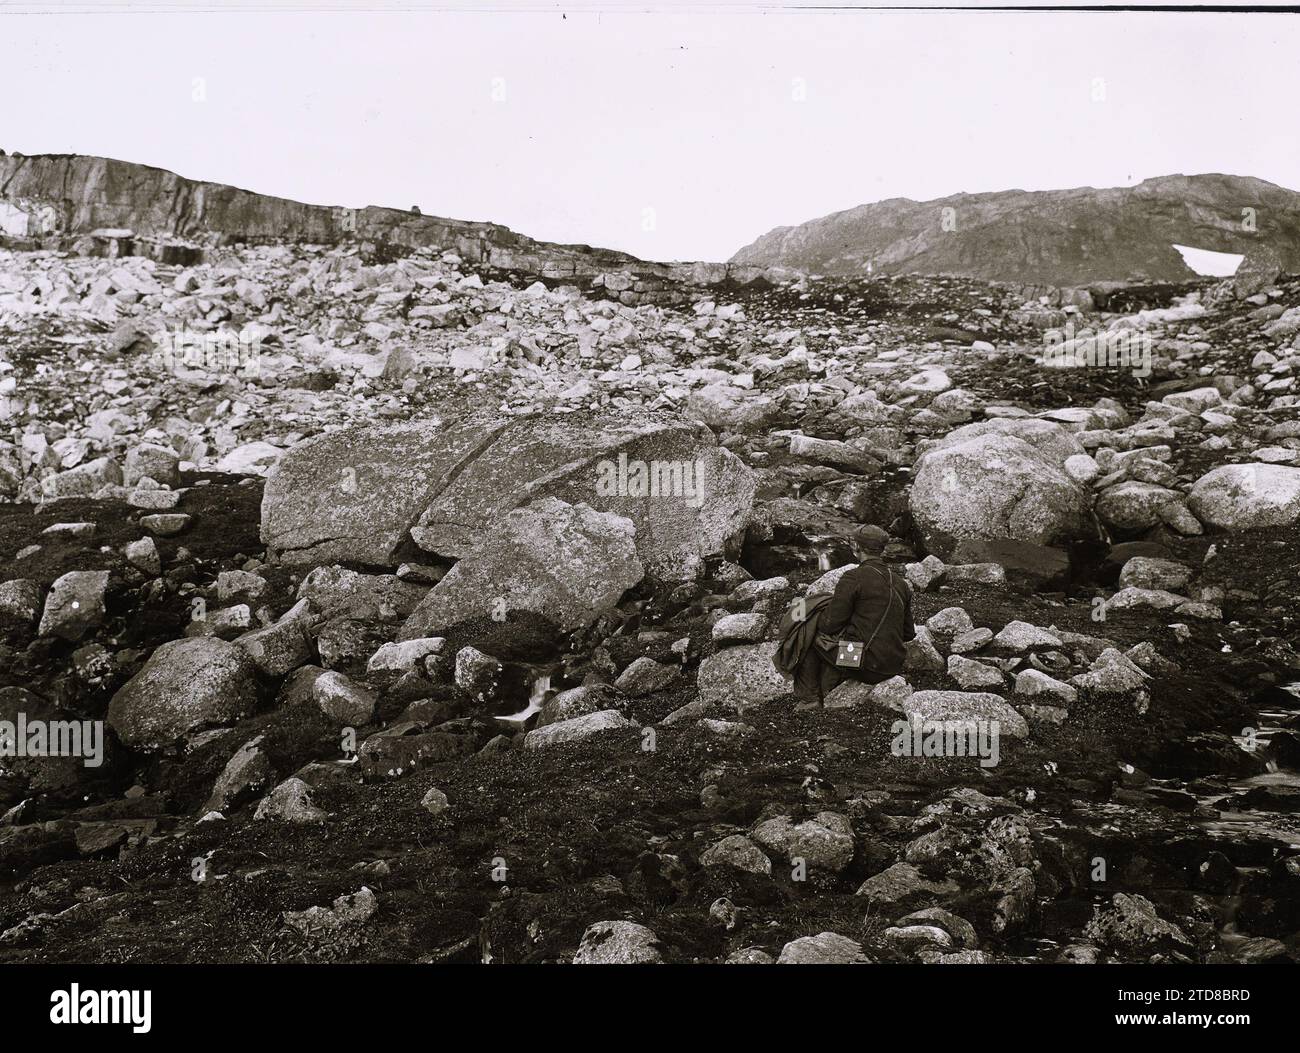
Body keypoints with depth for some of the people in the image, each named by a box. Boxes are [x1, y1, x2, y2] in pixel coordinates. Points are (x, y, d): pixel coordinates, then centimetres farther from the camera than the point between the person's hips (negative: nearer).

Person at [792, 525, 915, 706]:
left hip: (865, 664, -7)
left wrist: (818, 615, 11)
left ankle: (808, 698, 16)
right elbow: (909, 633, 12)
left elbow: (830, 624, -11)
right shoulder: (900, 582, 9)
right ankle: (825, 695, 25)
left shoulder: (853, 578, -13)